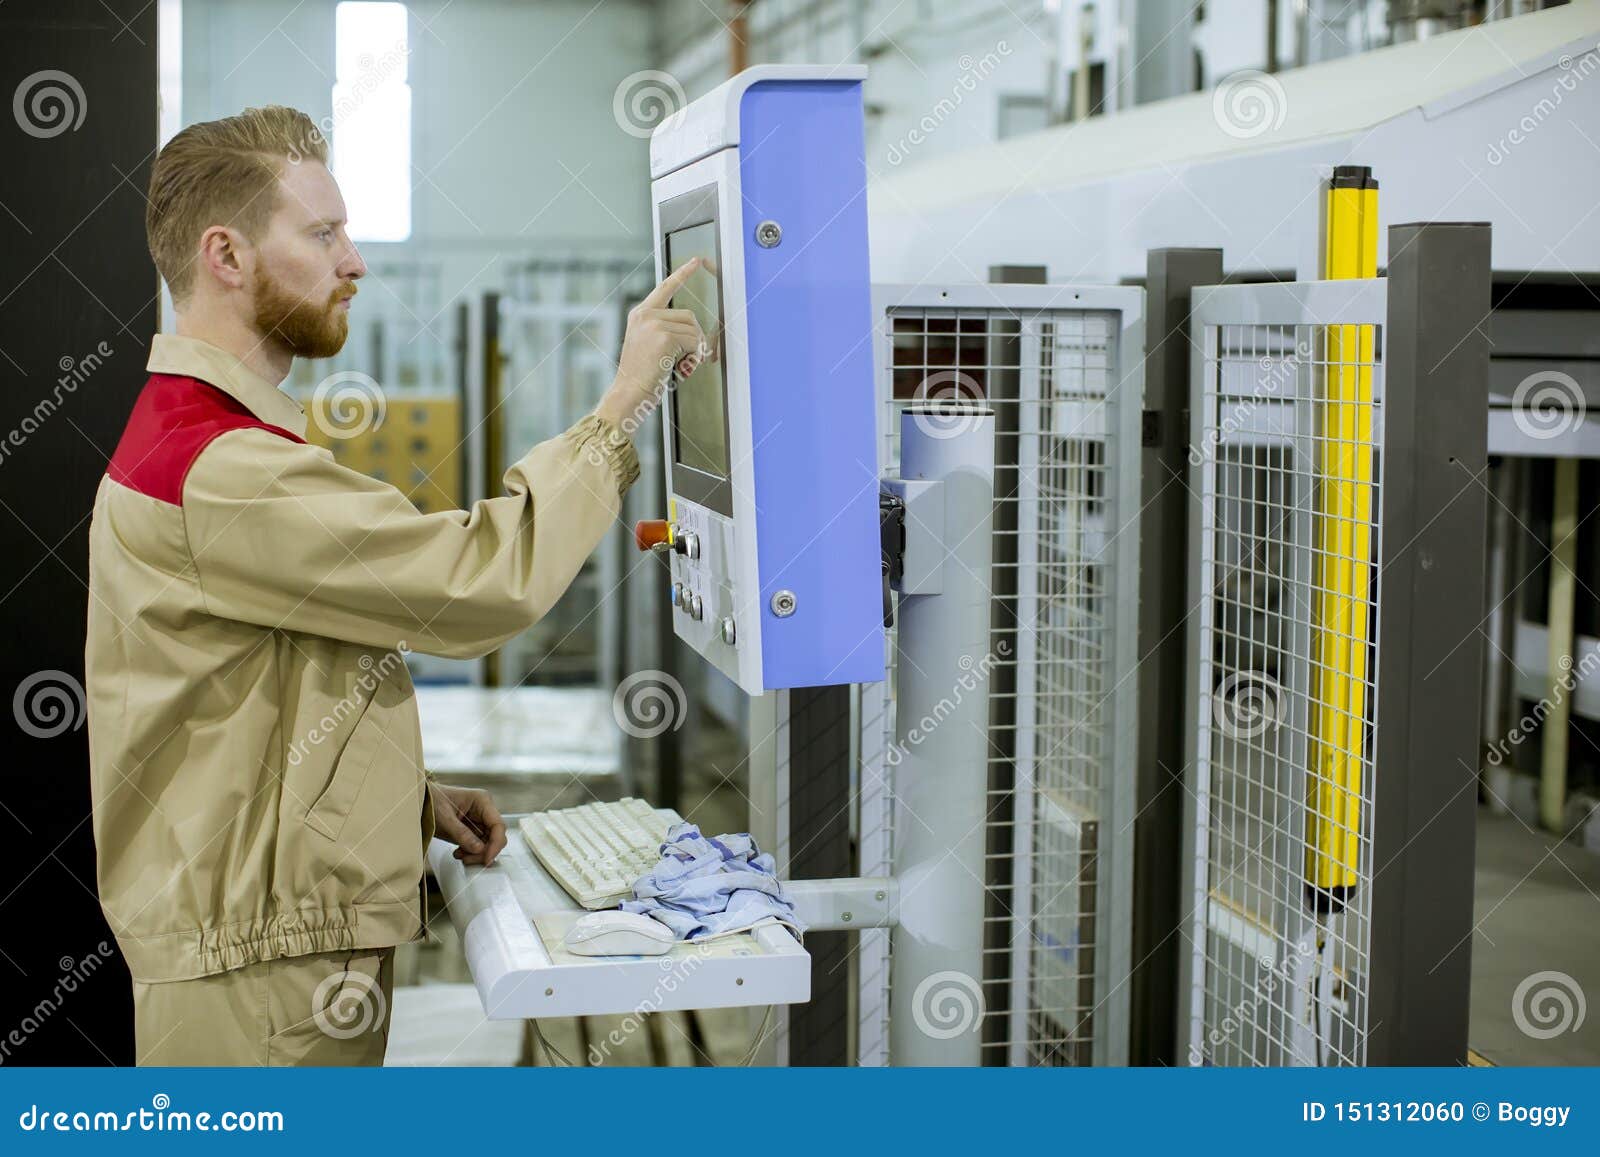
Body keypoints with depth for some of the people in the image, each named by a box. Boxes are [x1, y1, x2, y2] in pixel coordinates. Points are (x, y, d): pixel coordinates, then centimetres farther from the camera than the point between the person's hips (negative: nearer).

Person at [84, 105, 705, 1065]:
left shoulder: (195, 434, 17)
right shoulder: (217, 469, -20)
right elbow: (482, 583, -26)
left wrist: (412, 794, 9)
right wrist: (626, 401, -17)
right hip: (260, 977, -10)